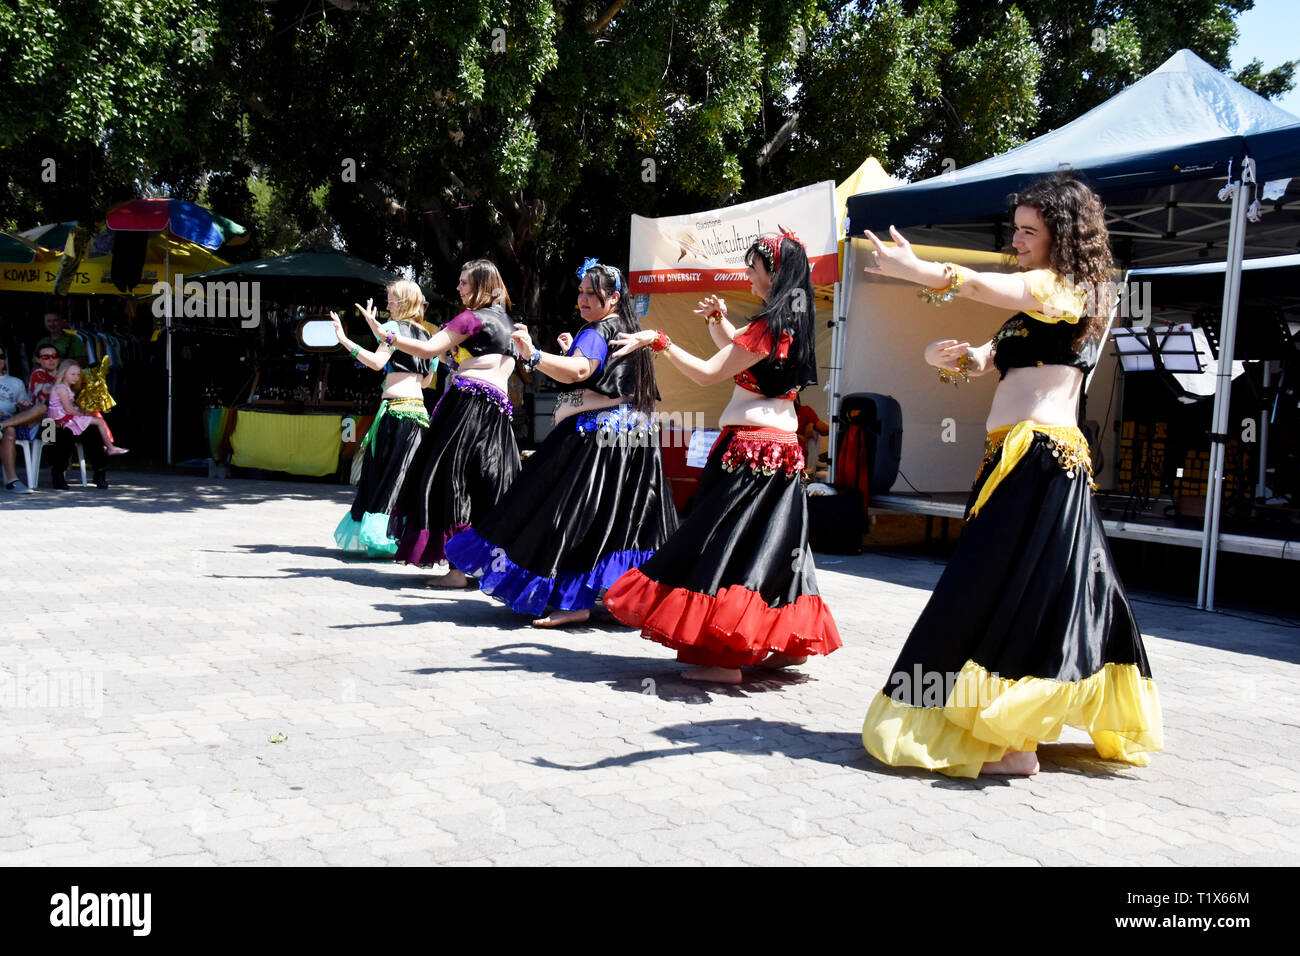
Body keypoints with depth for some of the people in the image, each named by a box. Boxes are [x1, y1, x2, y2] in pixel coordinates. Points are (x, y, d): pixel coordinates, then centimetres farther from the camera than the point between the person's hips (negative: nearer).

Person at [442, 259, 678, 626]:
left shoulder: (596, 332, -10)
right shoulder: (628, 330, 18)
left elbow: (578, 372, -31)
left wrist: (533, 355, -43)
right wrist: (574, 350, 36)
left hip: (595, 436, -10)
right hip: (636, 436, 10)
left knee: (574, 513, -10)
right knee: (623, 517, 15)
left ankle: (574, 602, -14)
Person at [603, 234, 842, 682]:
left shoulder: (771, 324, -15)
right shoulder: (791, 322, 14)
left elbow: (707, 373, -17)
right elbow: (739, 353, 29)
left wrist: (657, 340, -12)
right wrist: (719, 318, 14)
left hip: (750, 449, -10)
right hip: (782, 446, 10)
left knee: (728, 543, -8)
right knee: (772, 545, 15)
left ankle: (725, 659, -7)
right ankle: (788, 642, 23)